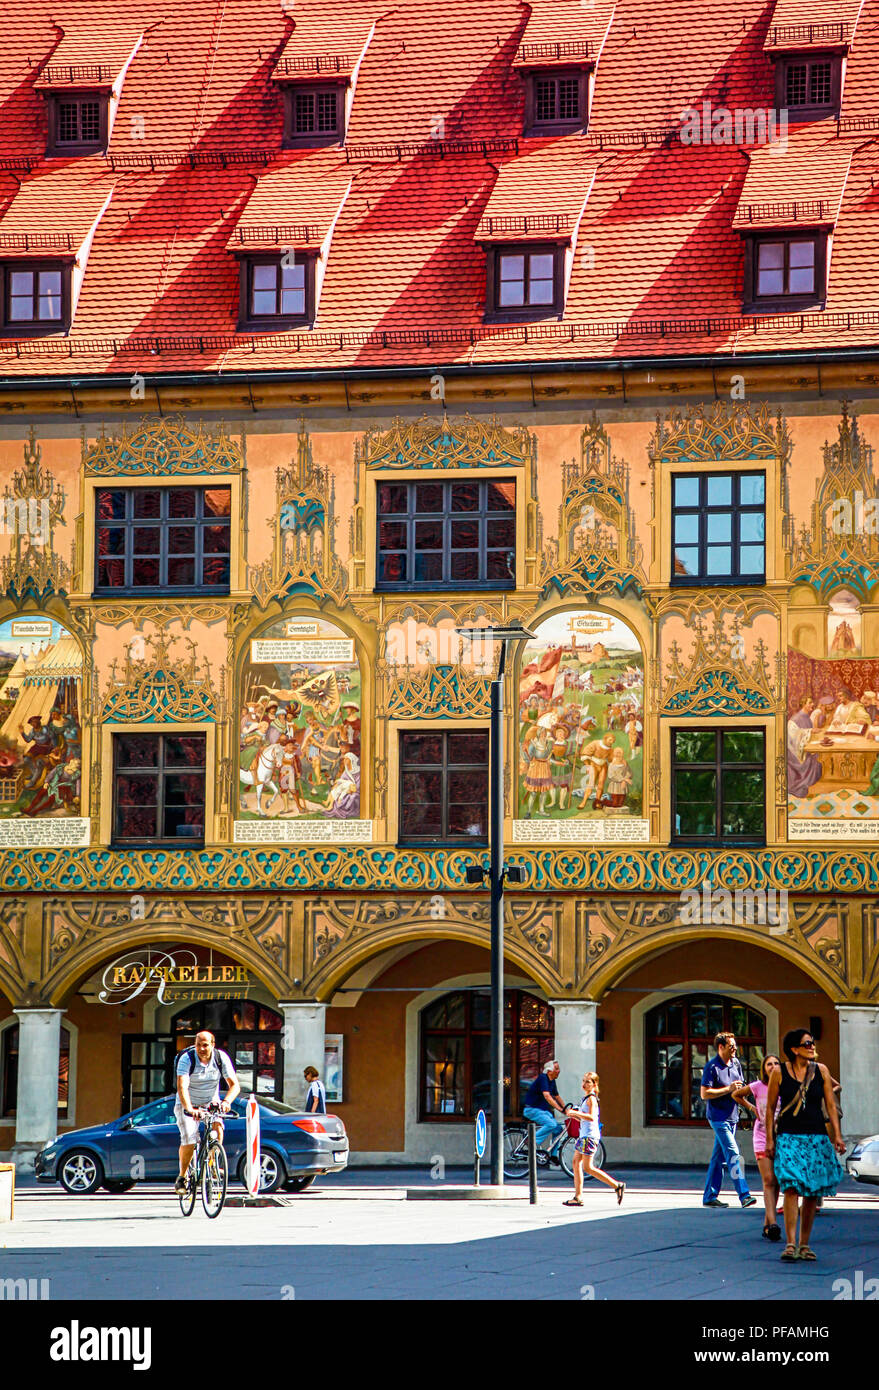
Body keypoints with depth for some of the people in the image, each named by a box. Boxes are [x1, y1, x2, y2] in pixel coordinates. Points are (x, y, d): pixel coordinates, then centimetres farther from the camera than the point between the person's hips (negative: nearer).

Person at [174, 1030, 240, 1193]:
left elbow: (234, 1084, -18)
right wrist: (190, 1109, -51)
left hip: (211, 1103, 2)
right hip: (187, 1104, -2)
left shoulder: (221, 1058, -14)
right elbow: (182, 1087, -35)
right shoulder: (187, 1059, -22)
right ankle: (182, 1177, 3)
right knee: (189, 1142, -18)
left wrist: (226, 1102, -39)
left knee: (218, 1128, -27)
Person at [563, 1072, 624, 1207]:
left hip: (590, 1136, -10)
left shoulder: (591, 1098, -13)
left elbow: (591, 1117, -26)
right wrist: (574, 1115, 10)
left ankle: (617, 1186, -7)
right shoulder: (585, 1098, 17)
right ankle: (578, 1197, 8)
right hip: (584, 1135, 10)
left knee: (588, 1167, -9)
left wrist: (575, 1113, -26)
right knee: (576, 1162, 8)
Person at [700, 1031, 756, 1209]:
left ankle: (709, 1196, 15)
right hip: (718, 1117, -8)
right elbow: (704, 1093, -16)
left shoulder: (736, 1063, 11)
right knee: (733, 1155, -14)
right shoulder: (712, 1067, -12)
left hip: (732, 1116, 8)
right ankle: (744, 1195, -18)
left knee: (719, 1157, 10)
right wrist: (728, 1089, -18)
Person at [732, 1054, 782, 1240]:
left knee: (776, 1183, 6)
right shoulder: (757, 1087, -2)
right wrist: (752, 1108, 7)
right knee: (768, 1181, -12)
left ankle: (767, 1224, 15)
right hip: (762, 1139, -2)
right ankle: (773, 1223, -22)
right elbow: (736, 1095, 16)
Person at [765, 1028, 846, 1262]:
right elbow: (770, 1107, 5)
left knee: (812, 1192, 3)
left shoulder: (821, 1071, 5)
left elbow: (830, 1105, 7)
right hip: (788, 1137, -3)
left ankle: (804, 1244, 13)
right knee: (791, 1187, -16)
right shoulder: (779, 1073, -1)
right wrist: (770, 1139, 0)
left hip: (816, 1137, 3)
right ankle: (790, 1244, -18)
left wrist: (837, 1135, 0)